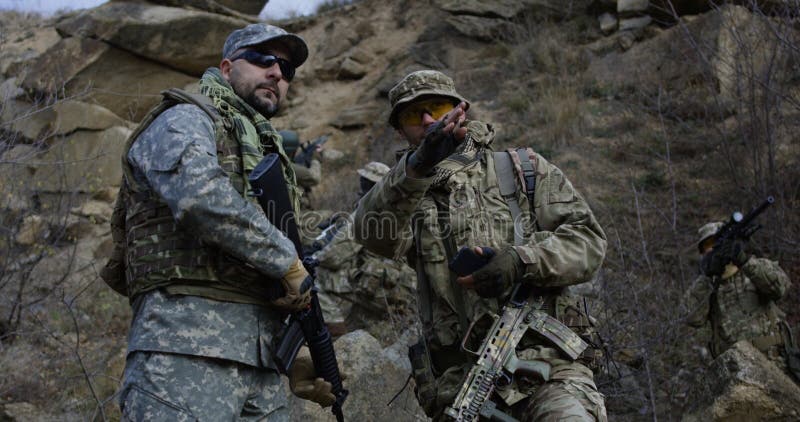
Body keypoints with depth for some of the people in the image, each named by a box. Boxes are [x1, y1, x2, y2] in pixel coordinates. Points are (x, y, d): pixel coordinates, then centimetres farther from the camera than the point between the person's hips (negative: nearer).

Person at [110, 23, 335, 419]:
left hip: (260, 363, 8)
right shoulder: (185, 120, 3)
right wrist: (288, 262, -12)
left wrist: (295, 353, 18)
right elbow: (201, 196, -21)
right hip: (187, 345, -8)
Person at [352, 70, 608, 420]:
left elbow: (587, 240, 7)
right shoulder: (408, 193, 15)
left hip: (548, 365, -1)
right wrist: (417, 166, -27)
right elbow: (372, 231, -10)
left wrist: (522, 261, -12)